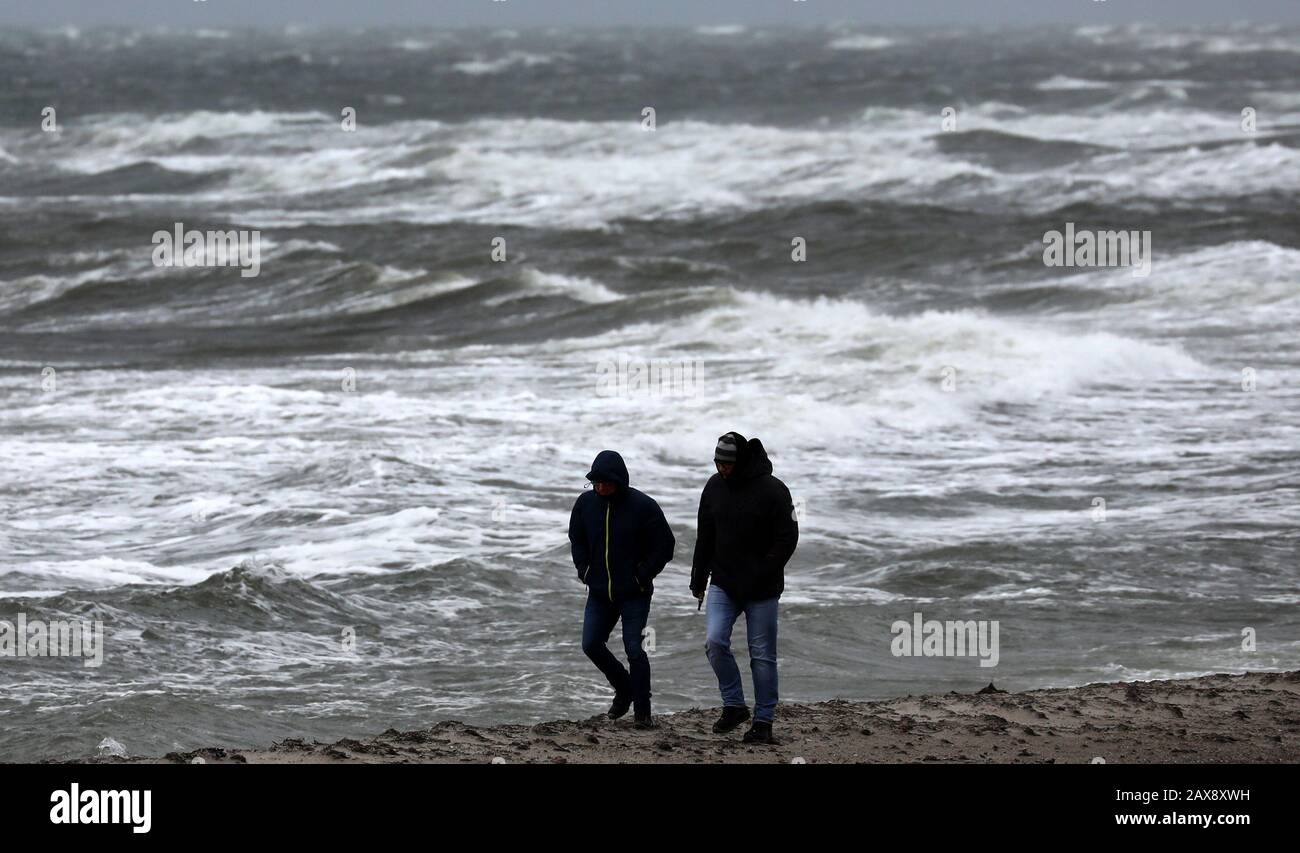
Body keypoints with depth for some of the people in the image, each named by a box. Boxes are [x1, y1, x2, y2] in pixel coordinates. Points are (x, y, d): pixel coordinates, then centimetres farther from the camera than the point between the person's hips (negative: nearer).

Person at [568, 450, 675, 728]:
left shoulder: (643, 506, -13)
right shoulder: (586, 503, 0)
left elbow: (665, 546, -6)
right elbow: (576, 538, 18)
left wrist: (642, 577, -10)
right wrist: (584, 569, 5)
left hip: (634, 593, -5)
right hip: (599, 591, 5)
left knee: (634, 650, -10)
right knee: (591, 644, 2)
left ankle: (642, 711, 0)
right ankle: (624, 689, 26)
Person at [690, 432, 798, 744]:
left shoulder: (772, 490, -12)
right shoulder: (715, 487, 4)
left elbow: (787, 539, -12)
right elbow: (705, 537, 14)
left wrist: (762, 576, -18)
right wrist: (698, 578, 12)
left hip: (761, 589, -4)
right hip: (723, 584, 4)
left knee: (762, 655, 1)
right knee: (714, 642, -12)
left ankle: (763, 721, 10)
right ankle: (734, 705, 4)